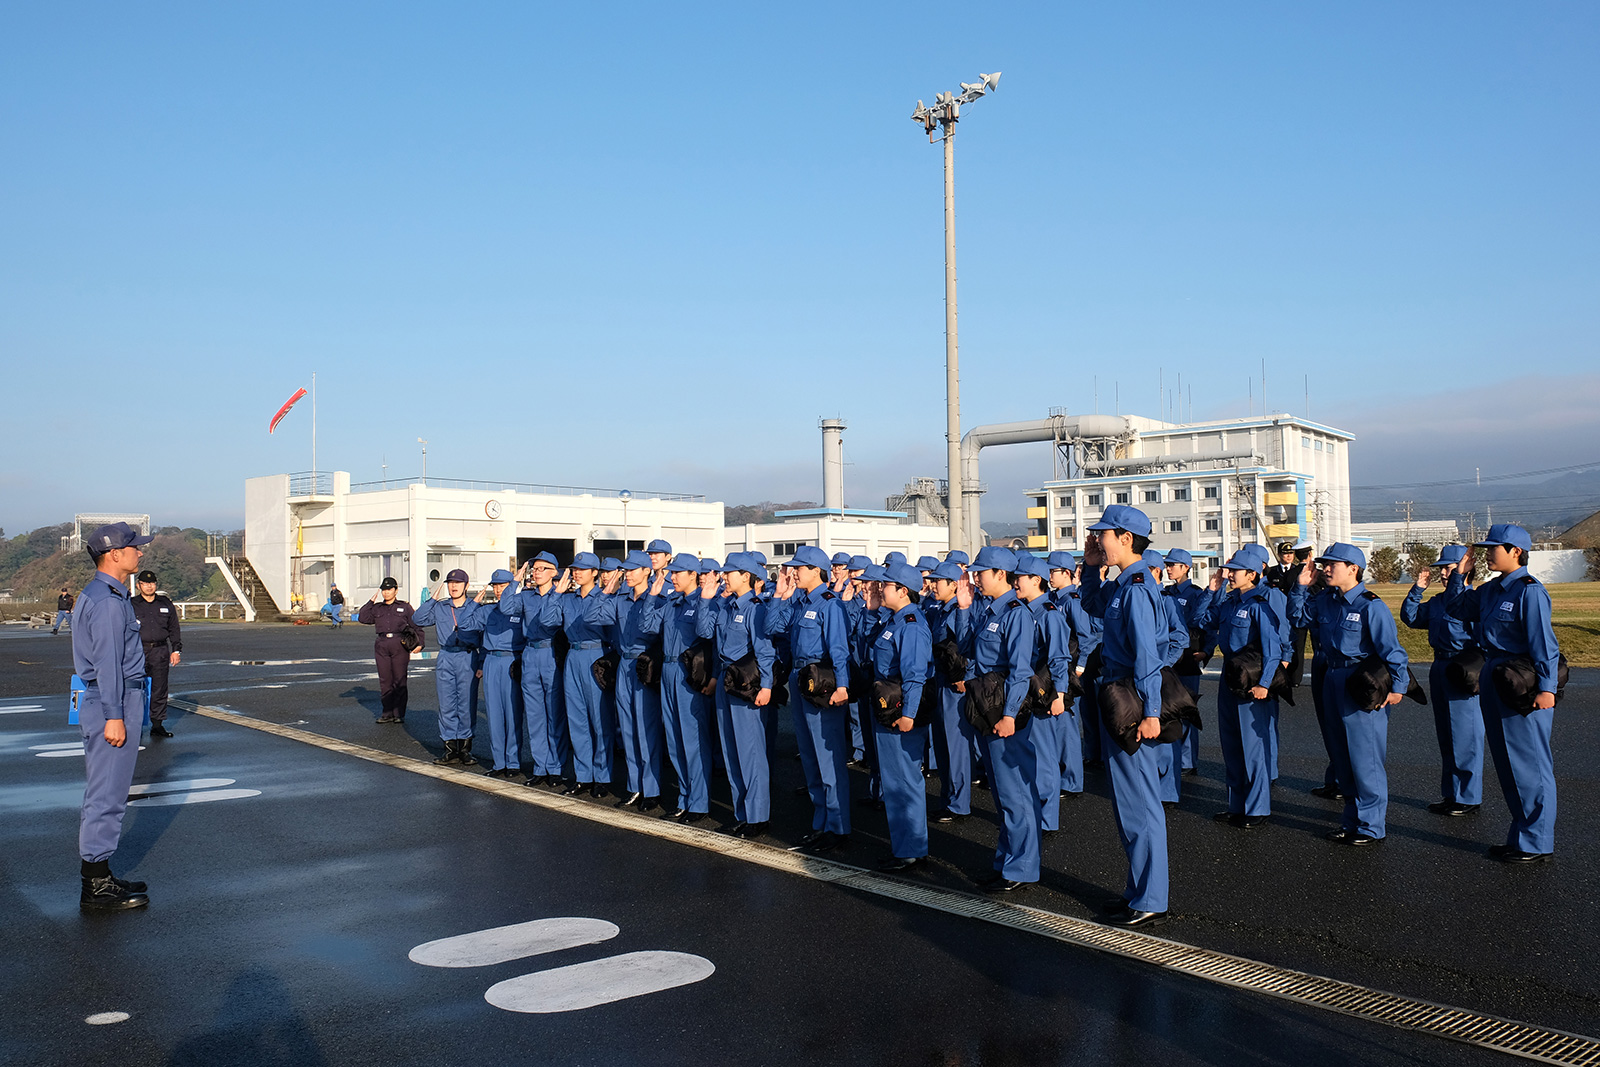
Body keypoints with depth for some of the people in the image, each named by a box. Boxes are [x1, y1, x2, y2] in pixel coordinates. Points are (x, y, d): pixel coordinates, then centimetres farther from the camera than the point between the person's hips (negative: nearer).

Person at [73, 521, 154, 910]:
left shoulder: (102, 595, 17)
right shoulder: (107, 600, -16)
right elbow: (107, 663, -20)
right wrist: (114, 716, -22)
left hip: (116, 704, 11)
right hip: (113, 706, -11)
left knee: (107, 793, 14)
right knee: (107, 794, -7)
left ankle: (98, 877, 21)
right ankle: (96, 885, -2)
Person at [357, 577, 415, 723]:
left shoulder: (404, 607, 8)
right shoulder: (377, 608, 16)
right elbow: (362, 618, 3)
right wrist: (371, 601, 4)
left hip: (399, 645, -3)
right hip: (382, 645, 3)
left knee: (399, 680, -2)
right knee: (385, 680, 4)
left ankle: (399, 714, 4)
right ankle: (388, 713, 11)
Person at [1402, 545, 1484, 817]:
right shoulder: (1438, 601, 13)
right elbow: (1410, 618, 20)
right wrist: (1418, 588, 11)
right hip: (1439, 669, 9)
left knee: (1465, 737, -1)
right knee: (1445, 737, 15)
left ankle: (1469, 797, 9)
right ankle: (1450, 793, 24)